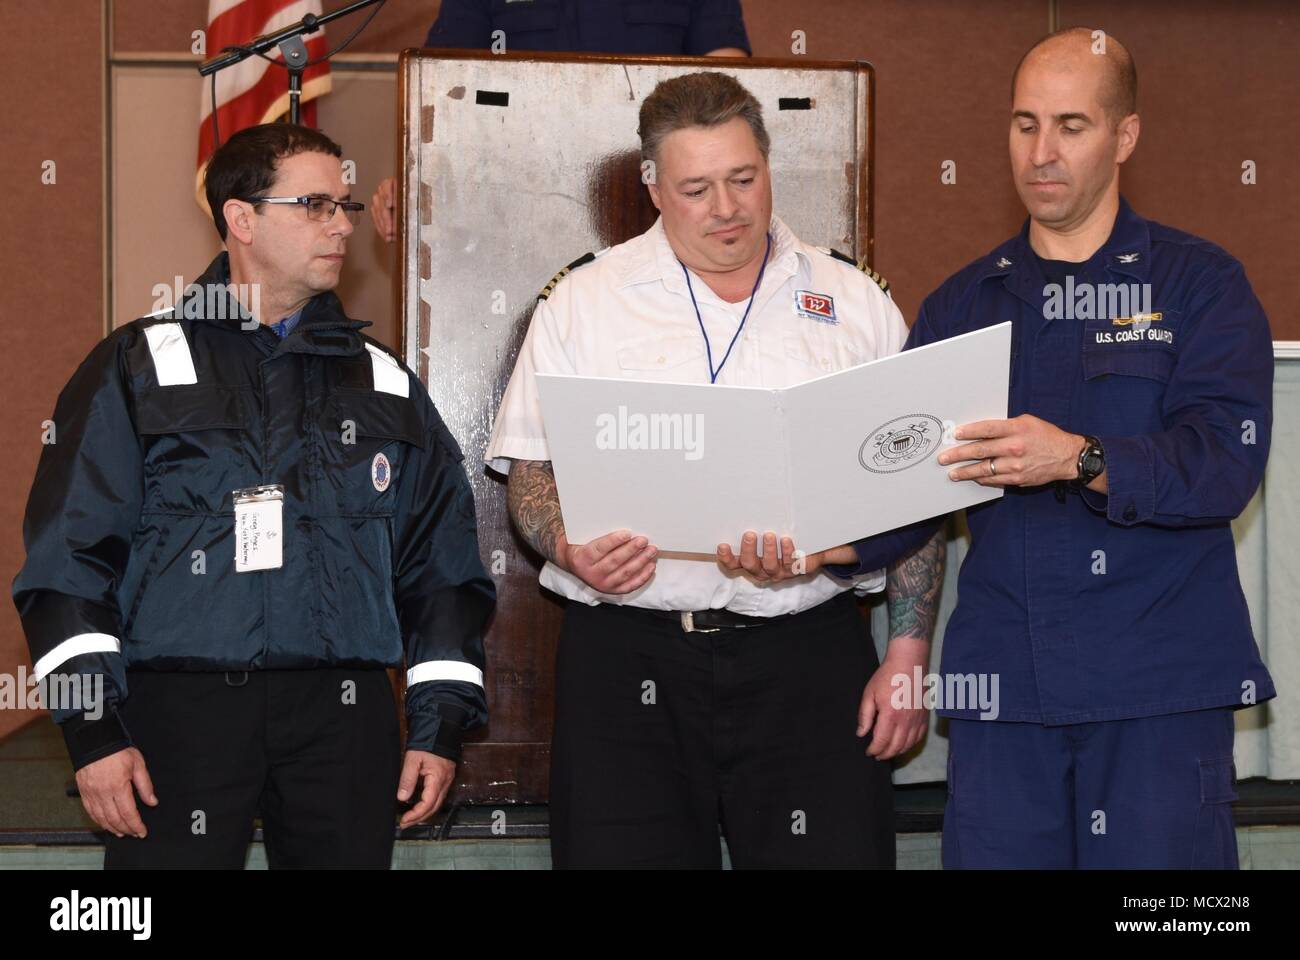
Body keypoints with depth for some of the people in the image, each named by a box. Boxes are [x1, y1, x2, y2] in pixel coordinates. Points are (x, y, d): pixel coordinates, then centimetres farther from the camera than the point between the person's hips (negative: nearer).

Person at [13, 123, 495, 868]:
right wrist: (93, 729, -9)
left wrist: (441, 724, 7)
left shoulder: (385, 383, 16)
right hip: (180, 712, -3)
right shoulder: (140, 368, 5)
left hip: (344, 716, 3)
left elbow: (441, 566, 16)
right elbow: (70, 557, -1)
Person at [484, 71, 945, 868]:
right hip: (628, 660, 0)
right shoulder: (581, 302, 8)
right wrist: (570, 548, -14)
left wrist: (909, 653, 2)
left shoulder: (855, 304, 10)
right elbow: (531, 471, 8)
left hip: (809, 653, 1)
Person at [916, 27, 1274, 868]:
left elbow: (1227, 458, -12)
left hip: (1160, 681, -3)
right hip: (1003, 675, 3)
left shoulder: (1199, 284, 3)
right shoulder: (964, 304, 14)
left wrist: (1079, 461, -27)